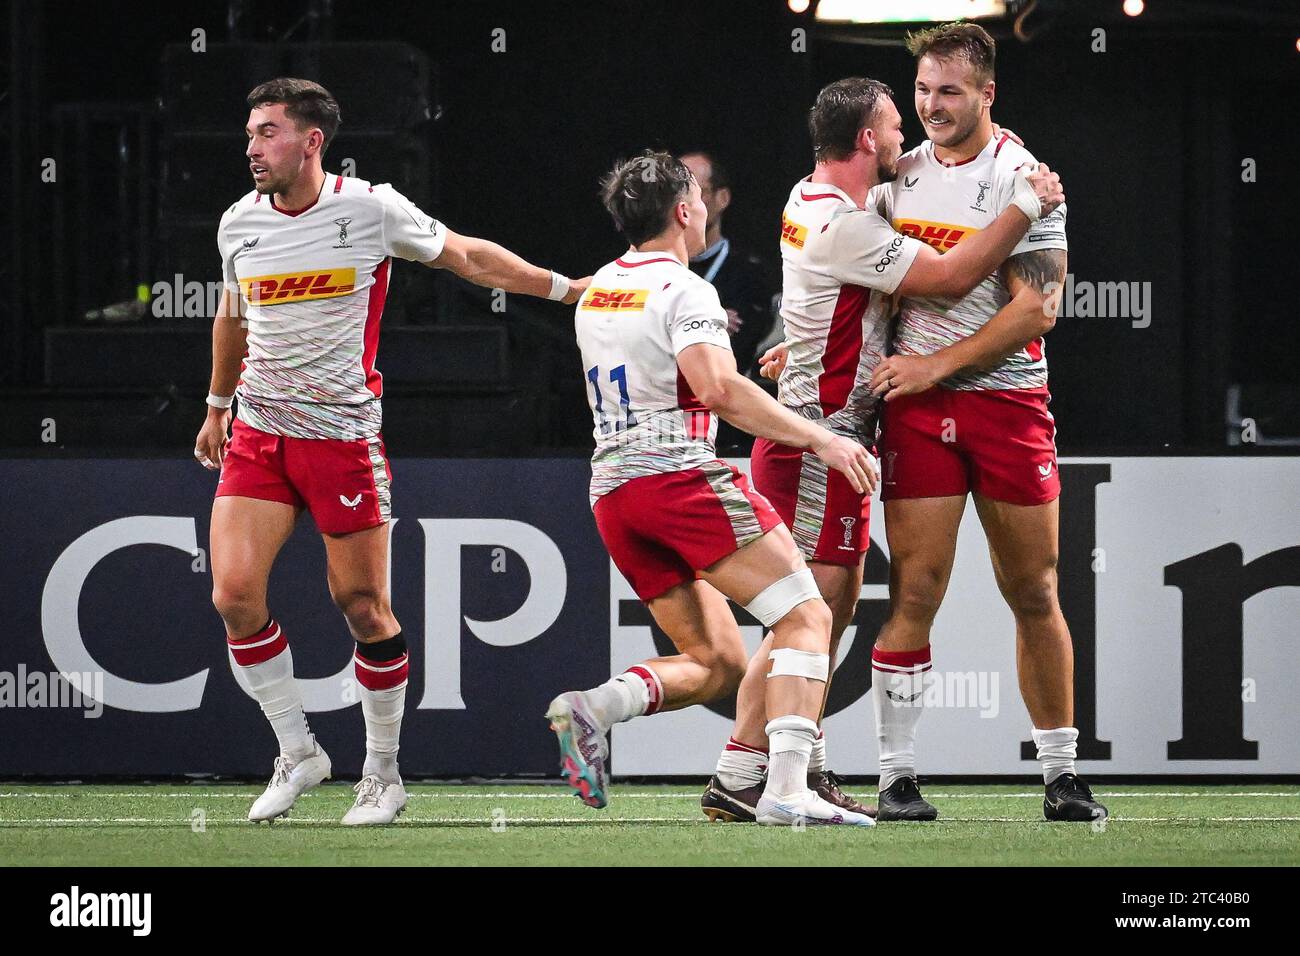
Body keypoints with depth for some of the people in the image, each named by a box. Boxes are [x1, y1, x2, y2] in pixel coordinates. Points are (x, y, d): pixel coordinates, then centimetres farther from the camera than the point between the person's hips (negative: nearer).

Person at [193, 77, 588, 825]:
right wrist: (218, 406, 32)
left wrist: (567, 287, 7)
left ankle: (383, 772, 15)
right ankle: (298, 753, 6)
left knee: (364, 608, -2)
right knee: (234, 594, -11)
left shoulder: (372, 209, -7)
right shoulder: (239, 224, 5)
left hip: (345, 436, -3)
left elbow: (469, 257, 7)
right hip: (258, 432, 3)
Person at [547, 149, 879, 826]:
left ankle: (591, 707, -12)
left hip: (611, 491, 8)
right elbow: (720, 389, -21)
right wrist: (818, 440, -21)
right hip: (679, 473, -8)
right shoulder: (682, 289, -7)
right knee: (805, 617, -7)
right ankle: (786, 790, -24)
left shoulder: (596, 292, 19)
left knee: (719, 664, 12)